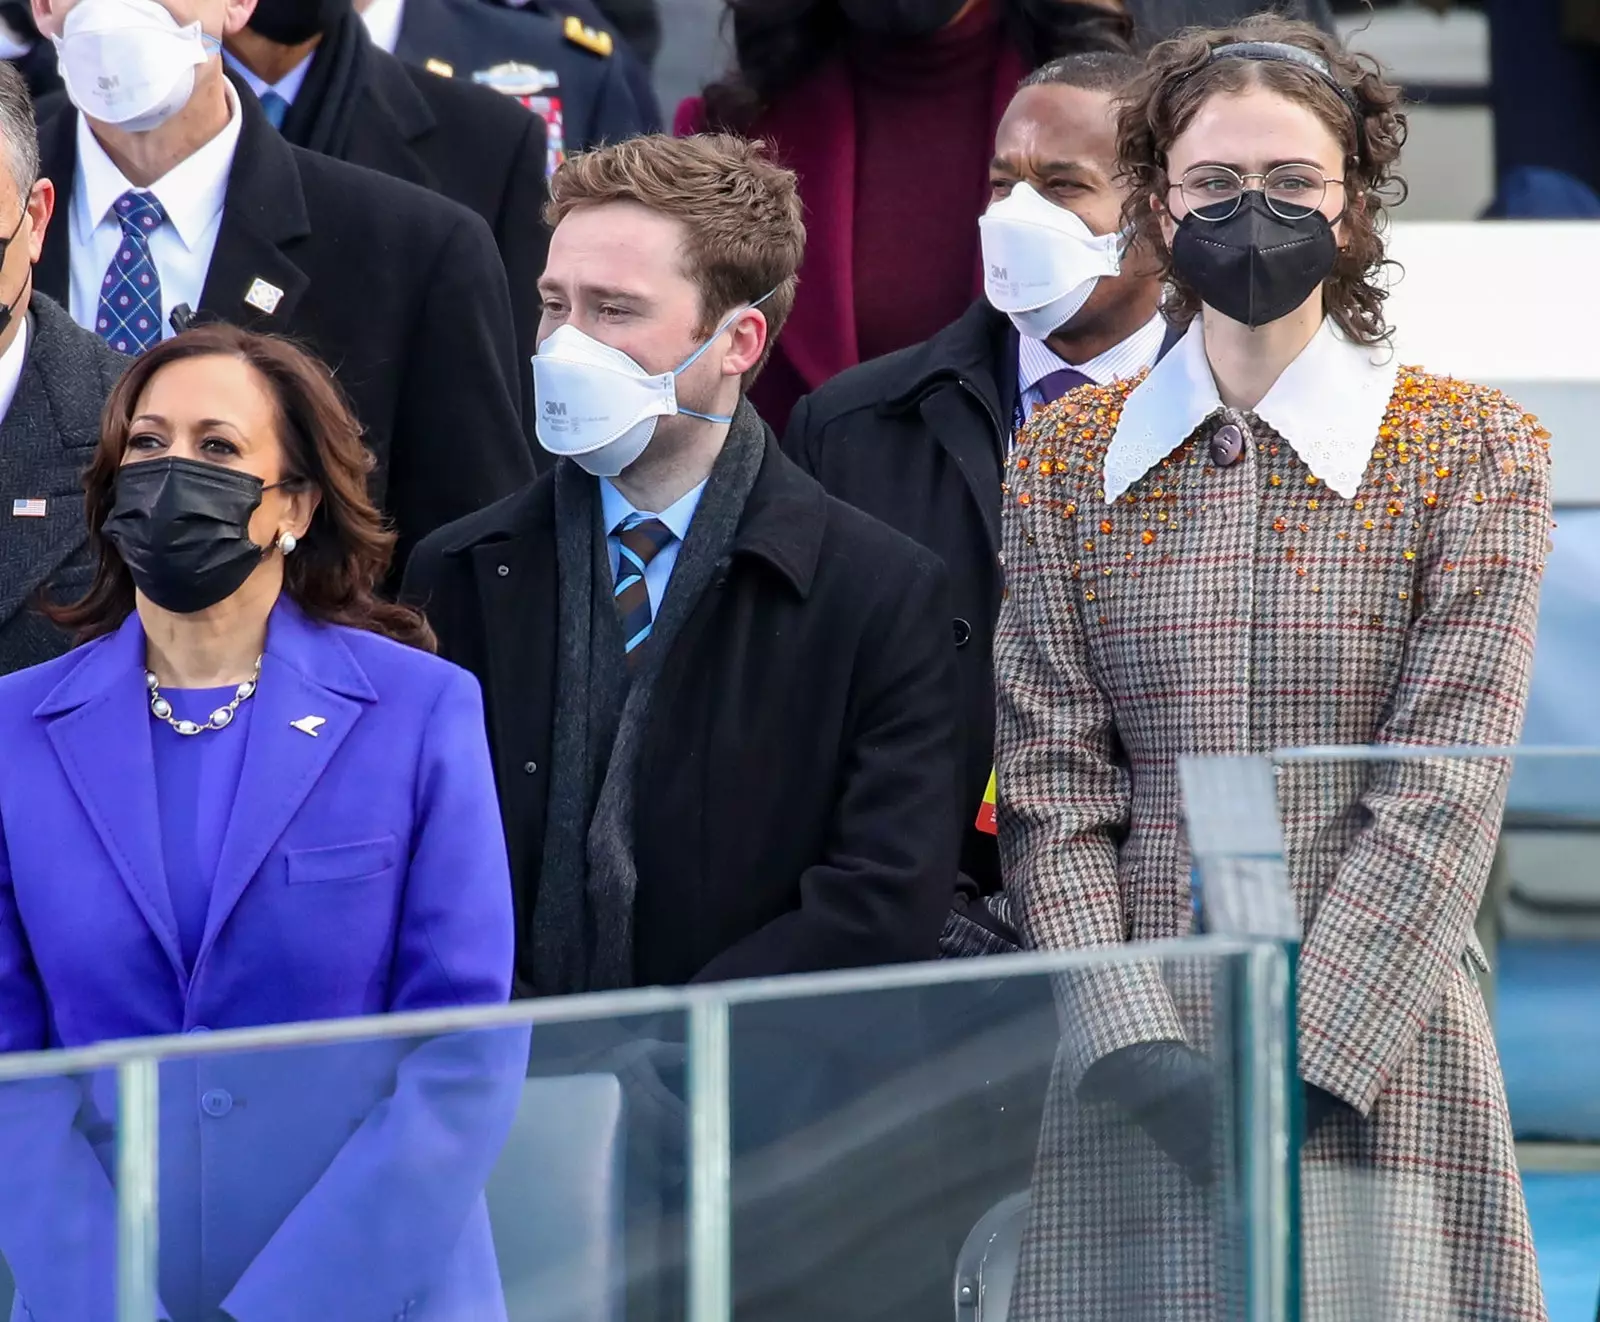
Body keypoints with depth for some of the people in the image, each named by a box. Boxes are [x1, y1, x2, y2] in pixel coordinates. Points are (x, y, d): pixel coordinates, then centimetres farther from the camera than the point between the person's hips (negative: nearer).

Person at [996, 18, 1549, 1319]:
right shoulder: (1064, 459, 8)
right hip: (1131, 1070, 2)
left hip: (1377, 1046, -2)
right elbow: (1051, 793, 3)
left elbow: (1444, 793, -6)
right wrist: (1137, 1044, -11)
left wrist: (1301, 1053, -15)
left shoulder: (1473, 448, 1)